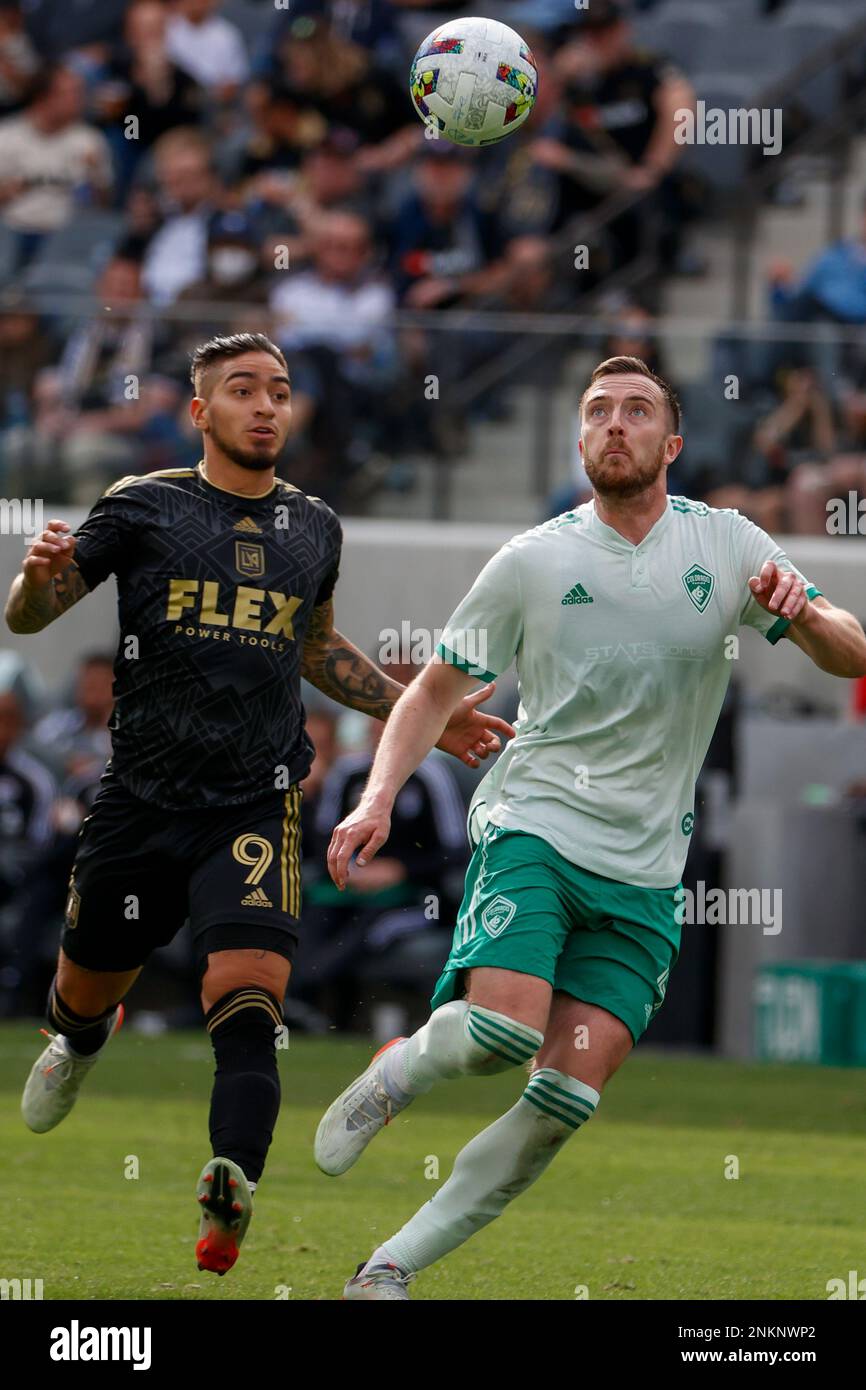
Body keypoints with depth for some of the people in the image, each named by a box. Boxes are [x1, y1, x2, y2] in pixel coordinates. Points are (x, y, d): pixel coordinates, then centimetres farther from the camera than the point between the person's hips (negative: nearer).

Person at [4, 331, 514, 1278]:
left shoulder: (313, 530, 12)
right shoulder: (143, 509, 0)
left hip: (254, 806, 1)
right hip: (140, 799, -1)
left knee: (247, 999, -20)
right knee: (87, 988, 15)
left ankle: (231, 1186, -36)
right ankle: (80, 1042, 52)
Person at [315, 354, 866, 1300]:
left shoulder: (726, 544, 6)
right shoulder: (533, 562, 3)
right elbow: (435, 689, 10)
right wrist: (378, 799, -6)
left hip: (644, 870, 2)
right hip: (532, 827, -2)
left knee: (565, 1101, -10)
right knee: (501, 1030, -27)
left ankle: (393, 1264, -1)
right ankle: (399, 1070, 7)